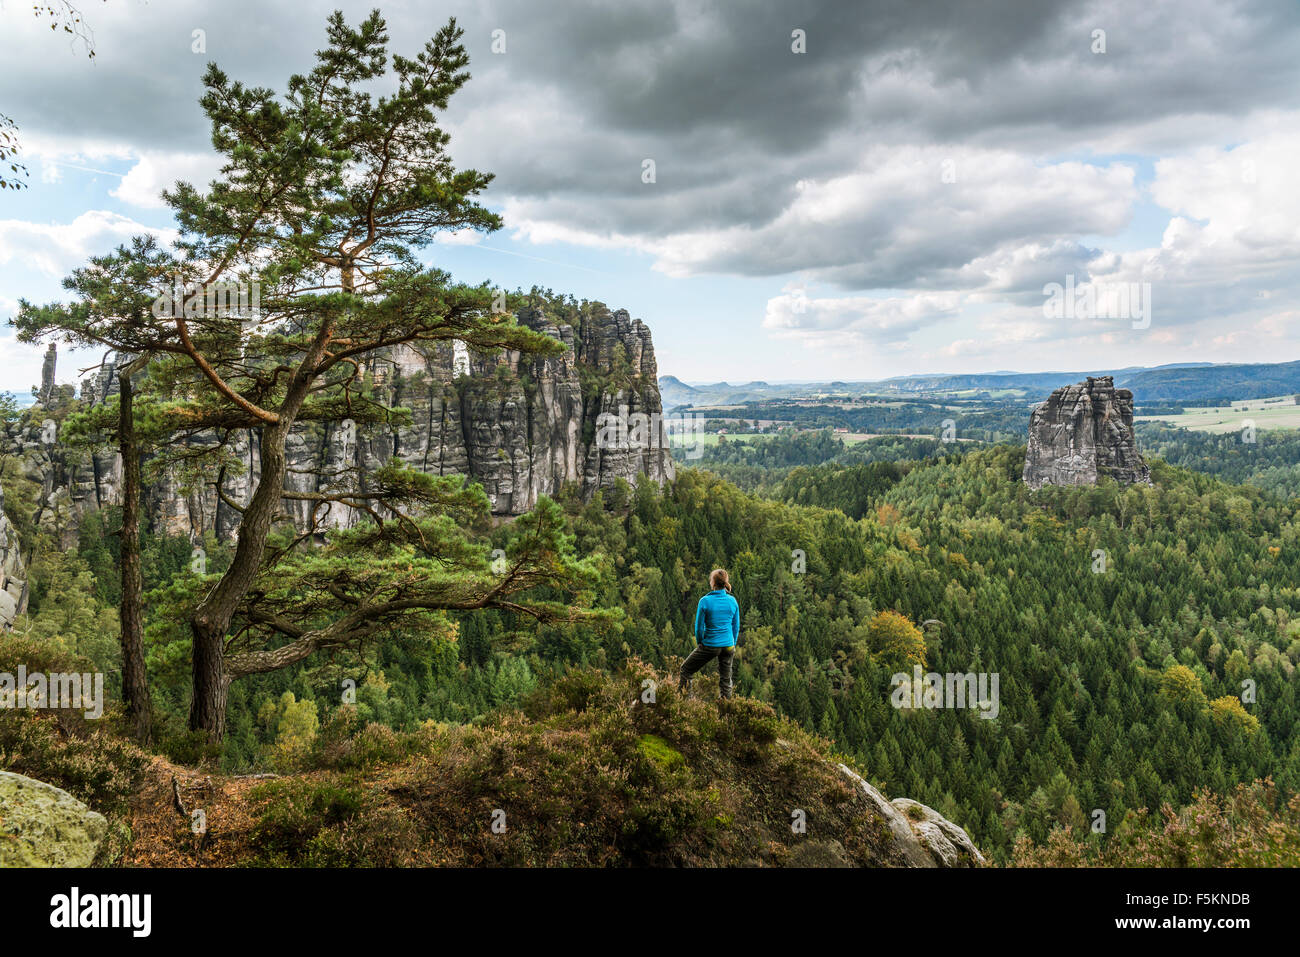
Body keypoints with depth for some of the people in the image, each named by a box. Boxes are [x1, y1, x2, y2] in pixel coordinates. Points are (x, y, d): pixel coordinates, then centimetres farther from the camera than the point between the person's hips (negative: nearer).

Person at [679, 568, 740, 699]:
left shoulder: (705, 601, -14)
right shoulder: (732, 601, -2)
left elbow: (699, 626, -7)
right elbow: (736, 627, 7)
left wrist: (699, 643, 9)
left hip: (710, 645, -4)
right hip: (728, 646, 4)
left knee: (685, 669, 14)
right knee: (725, 679, 16)